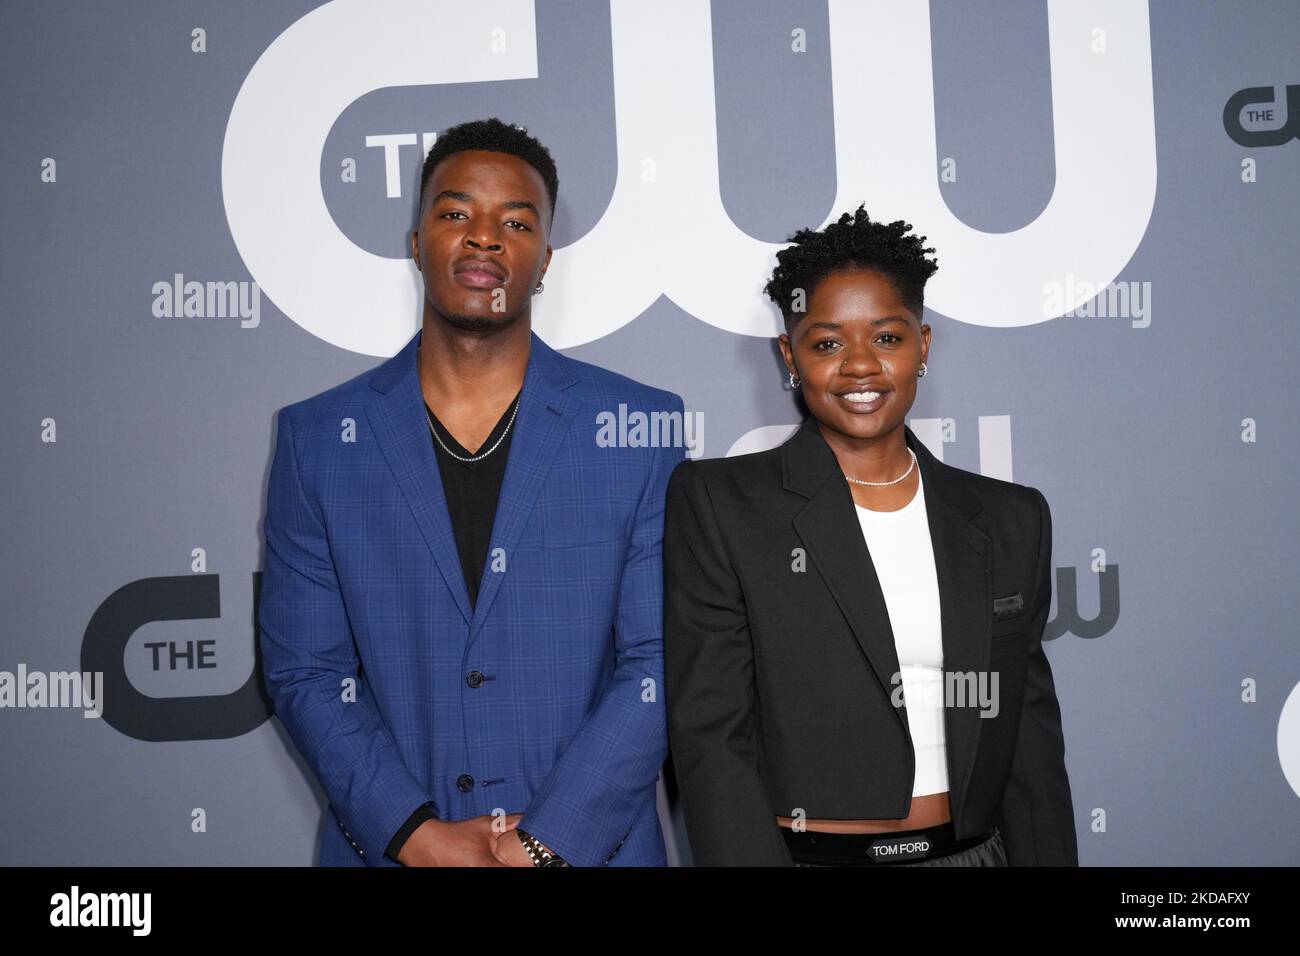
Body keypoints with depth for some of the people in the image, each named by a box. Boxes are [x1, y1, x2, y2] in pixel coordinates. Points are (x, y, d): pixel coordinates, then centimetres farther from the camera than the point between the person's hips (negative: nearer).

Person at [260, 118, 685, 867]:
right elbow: (304, 670, -2)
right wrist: (417, 834, -11)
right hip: (392, 848, 1)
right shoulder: (319, 439, -2)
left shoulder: (640, 427, -5)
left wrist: (548, 840, -14)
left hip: (585, 845, 0)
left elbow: (658, 662, -7)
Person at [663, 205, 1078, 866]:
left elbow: (1030, 740, 6)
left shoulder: (1011, 521, 4)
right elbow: (711, 736, -11)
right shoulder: (717, 505, -7)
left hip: (972, 850, 4)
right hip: (800, 853, -3)